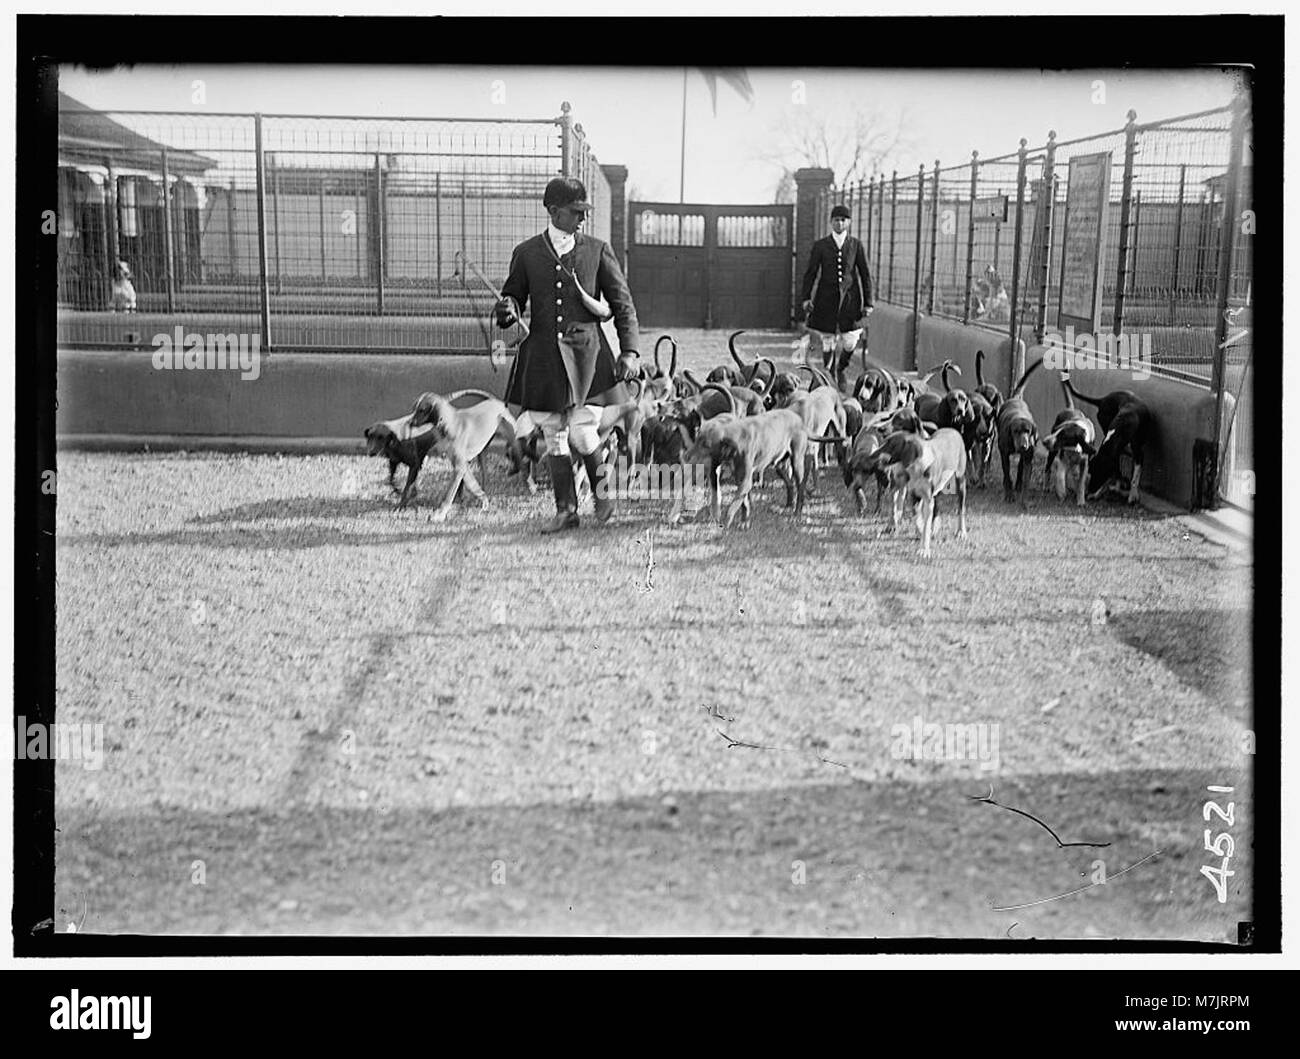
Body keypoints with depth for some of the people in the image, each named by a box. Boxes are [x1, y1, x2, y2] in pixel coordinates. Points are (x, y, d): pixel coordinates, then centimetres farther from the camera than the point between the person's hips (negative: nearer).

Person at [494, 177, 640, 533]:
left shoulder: (597, 251, 4)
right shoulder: (526, 253, 6)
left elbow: (623, 304, 6)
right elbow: (513, 298, 14)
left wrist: (629, 351, -3)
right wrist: (508, 310, -11)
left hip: (587, 351, -2)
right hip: (543, 354, 2)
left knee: (581, 433, -10)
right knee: (553, 437, 6)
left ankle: (603, 490, 17)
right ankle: (565, 510, 17)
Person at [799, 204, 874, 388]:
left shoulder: (856, 245, 6)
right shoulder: (820, 245, 4)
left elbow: (865, 274, 8)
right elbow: (811, 273, 5)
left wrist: (868, 302, 4)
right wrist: (806, 298, -6)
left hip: (850, 298, 0)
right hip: (826, 299, 0)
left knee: (850, 343, -5)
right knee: (828, 342, 2)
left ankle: (840, 369, 24)